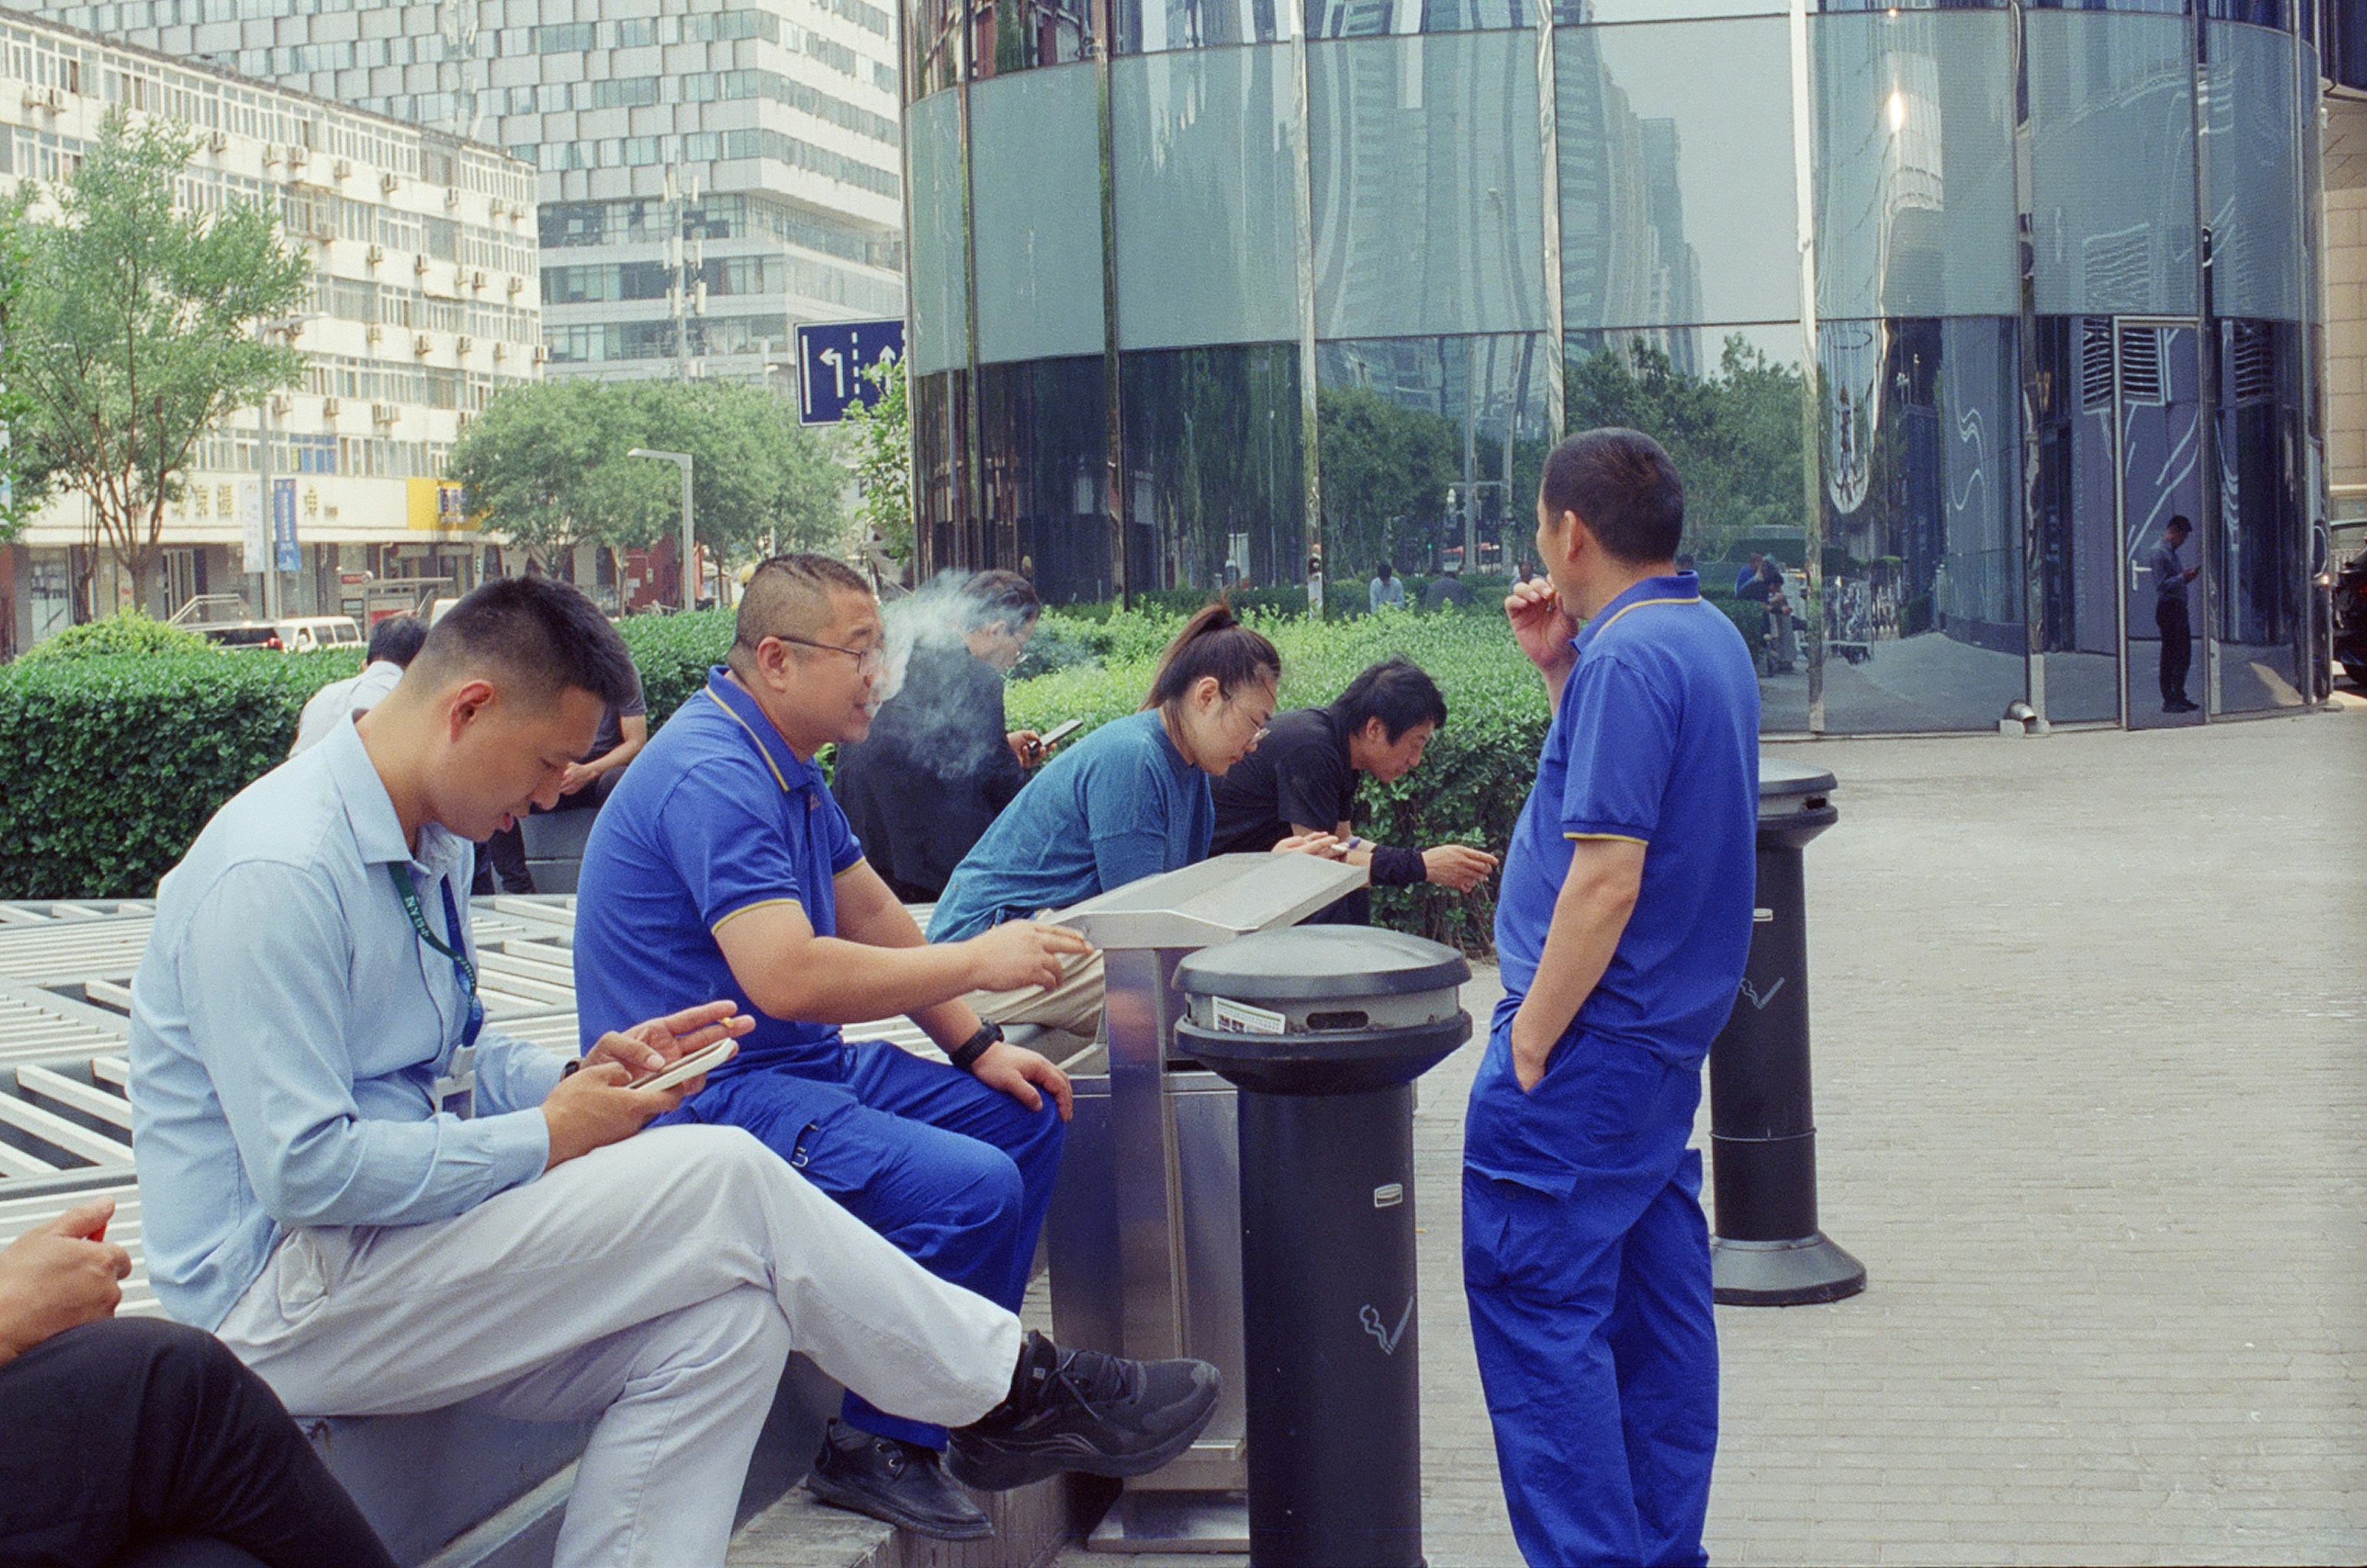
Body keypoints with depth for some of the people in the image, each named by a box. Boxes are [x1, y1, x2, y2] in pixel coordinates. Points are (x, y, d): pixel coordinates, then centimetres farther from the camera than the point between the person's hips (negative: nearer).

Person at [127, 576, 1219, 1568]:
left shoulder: (429, 847, 11)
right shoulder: (277, 872, -21)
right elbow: (304, 1167, -26)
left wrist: (584, 1076, 1)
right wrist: (544, 1139, -16)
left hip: (393, 1259, 10)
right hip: (283, 1302, -9)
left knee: (728, 1321, -13)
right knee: (725, 1183, -17)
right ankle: (1014, 1389, -1)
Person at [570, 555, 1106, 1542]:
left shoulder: (788, 768, 13)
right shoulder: (713, 776, -21)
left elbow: (876, 919, 19)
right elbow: (787, 977, -30)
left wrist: (977, 1044, 9)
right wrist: (978, 962, -21)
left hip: (801, 1063, 11)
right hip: (712, 1095, -11)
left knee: (1026, 1117, 11)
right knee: (970, 1186, -26)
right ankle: (879, 1446, -9)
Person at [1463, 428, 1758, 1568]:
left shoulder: (1626, 659, -19)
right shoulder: (1710, 637, 12)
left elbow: (1606, 878, -24)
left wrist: (1528, 1041, -18)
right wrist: (1559, 668, 12)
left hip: (1591, 1045, -10)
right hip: (1672, 1035, 10)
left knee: (1536, 1309, -4)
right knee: (1657, 1307, 15)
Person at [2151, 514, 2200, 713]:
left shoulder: (2172, 552, 18)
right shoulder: (2158, 553, -12)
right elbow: (2161, 585, -19)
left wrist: (2187, 576, 9)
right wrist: (2183, 577, -19)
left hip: (2179, 607, 10)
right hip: (2167, 609, -10)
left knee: (2184, 655, 12)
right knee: (2170, 657, -6)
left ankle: (2179, 696, 19)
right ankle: (2169, 701, -1)